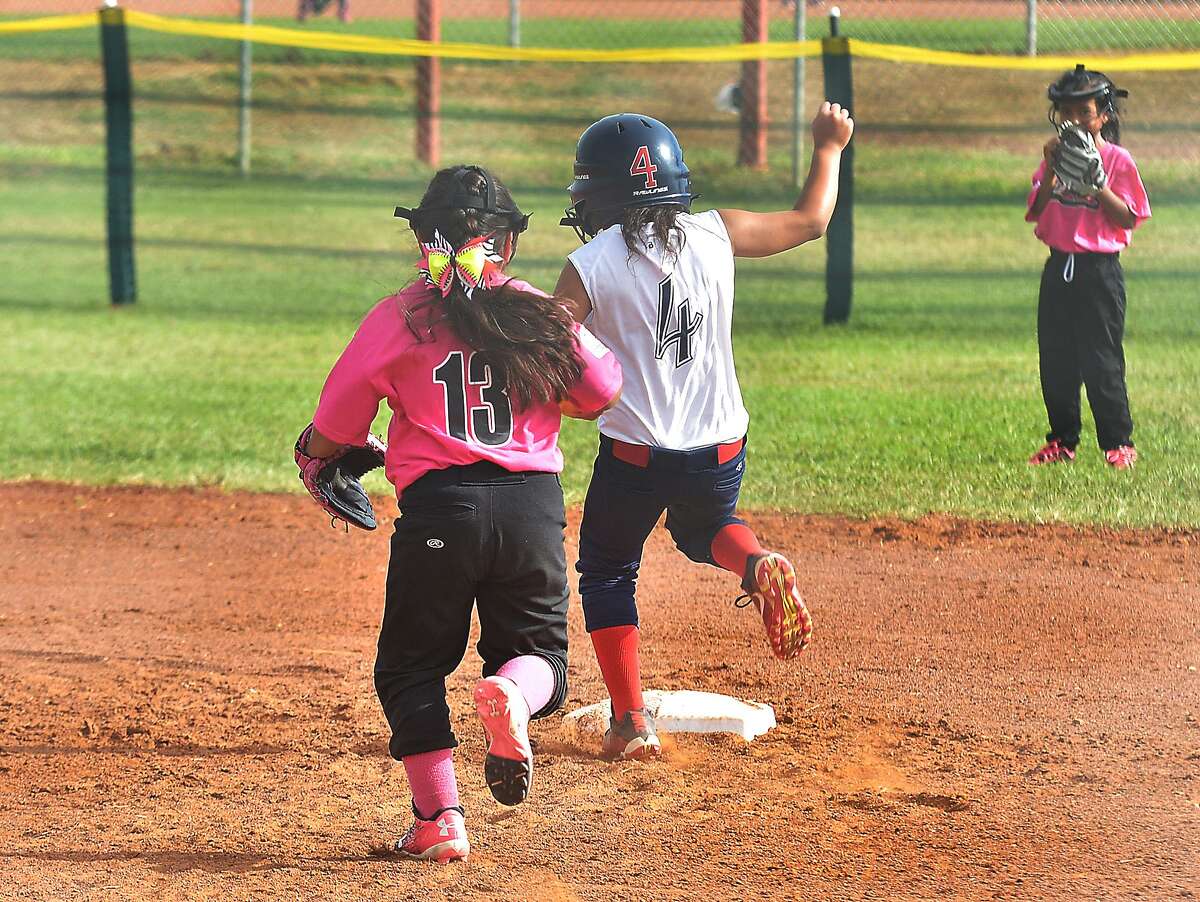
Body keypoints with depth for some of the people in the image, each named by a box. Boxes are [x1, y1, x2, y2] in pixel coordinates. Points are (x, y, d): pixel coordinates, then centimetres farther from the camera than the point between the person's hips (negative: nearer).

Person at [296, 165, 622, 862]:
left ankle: (439, 817, 0)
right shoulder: (543, 314, 6)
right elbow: (605, 393, 18)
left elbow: (333, 432, 6)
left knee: (411, 668, 14)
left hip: (438, 508, -2)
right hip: (533, 504, 2)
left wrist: (315, 462, 30)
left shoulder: (397, 320, 2)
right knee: (538, 649, 18)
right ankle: (512, 693, -20)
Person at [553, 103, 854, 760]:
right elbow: (811, 220, 12)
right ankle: (758, 566, -2)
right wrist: (829, 146, 26)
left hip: (633, 456, -4)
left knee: (606, 570, 18)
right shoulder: (717, 236, -3)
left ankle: (632, 723, 12)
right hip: (720, 450, 4)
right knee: (704, 527, 33)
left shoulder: (590, 267, -12)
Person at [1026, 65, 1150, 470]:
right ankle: (1062, 440, 18)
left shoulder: (1117, 160, -5)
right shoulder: (1055, 156, 9)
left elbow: (1128, 217, -9)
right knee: (1055, 360, 8)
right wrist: (1052, 171, -9)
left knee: (1101, 361, -6)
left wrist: (1096, 182, -19)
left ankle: (1119, 442, 2)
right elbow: (1035, 212, 3)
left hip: (1100, 270, -5)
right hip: (1059, 268, 5)